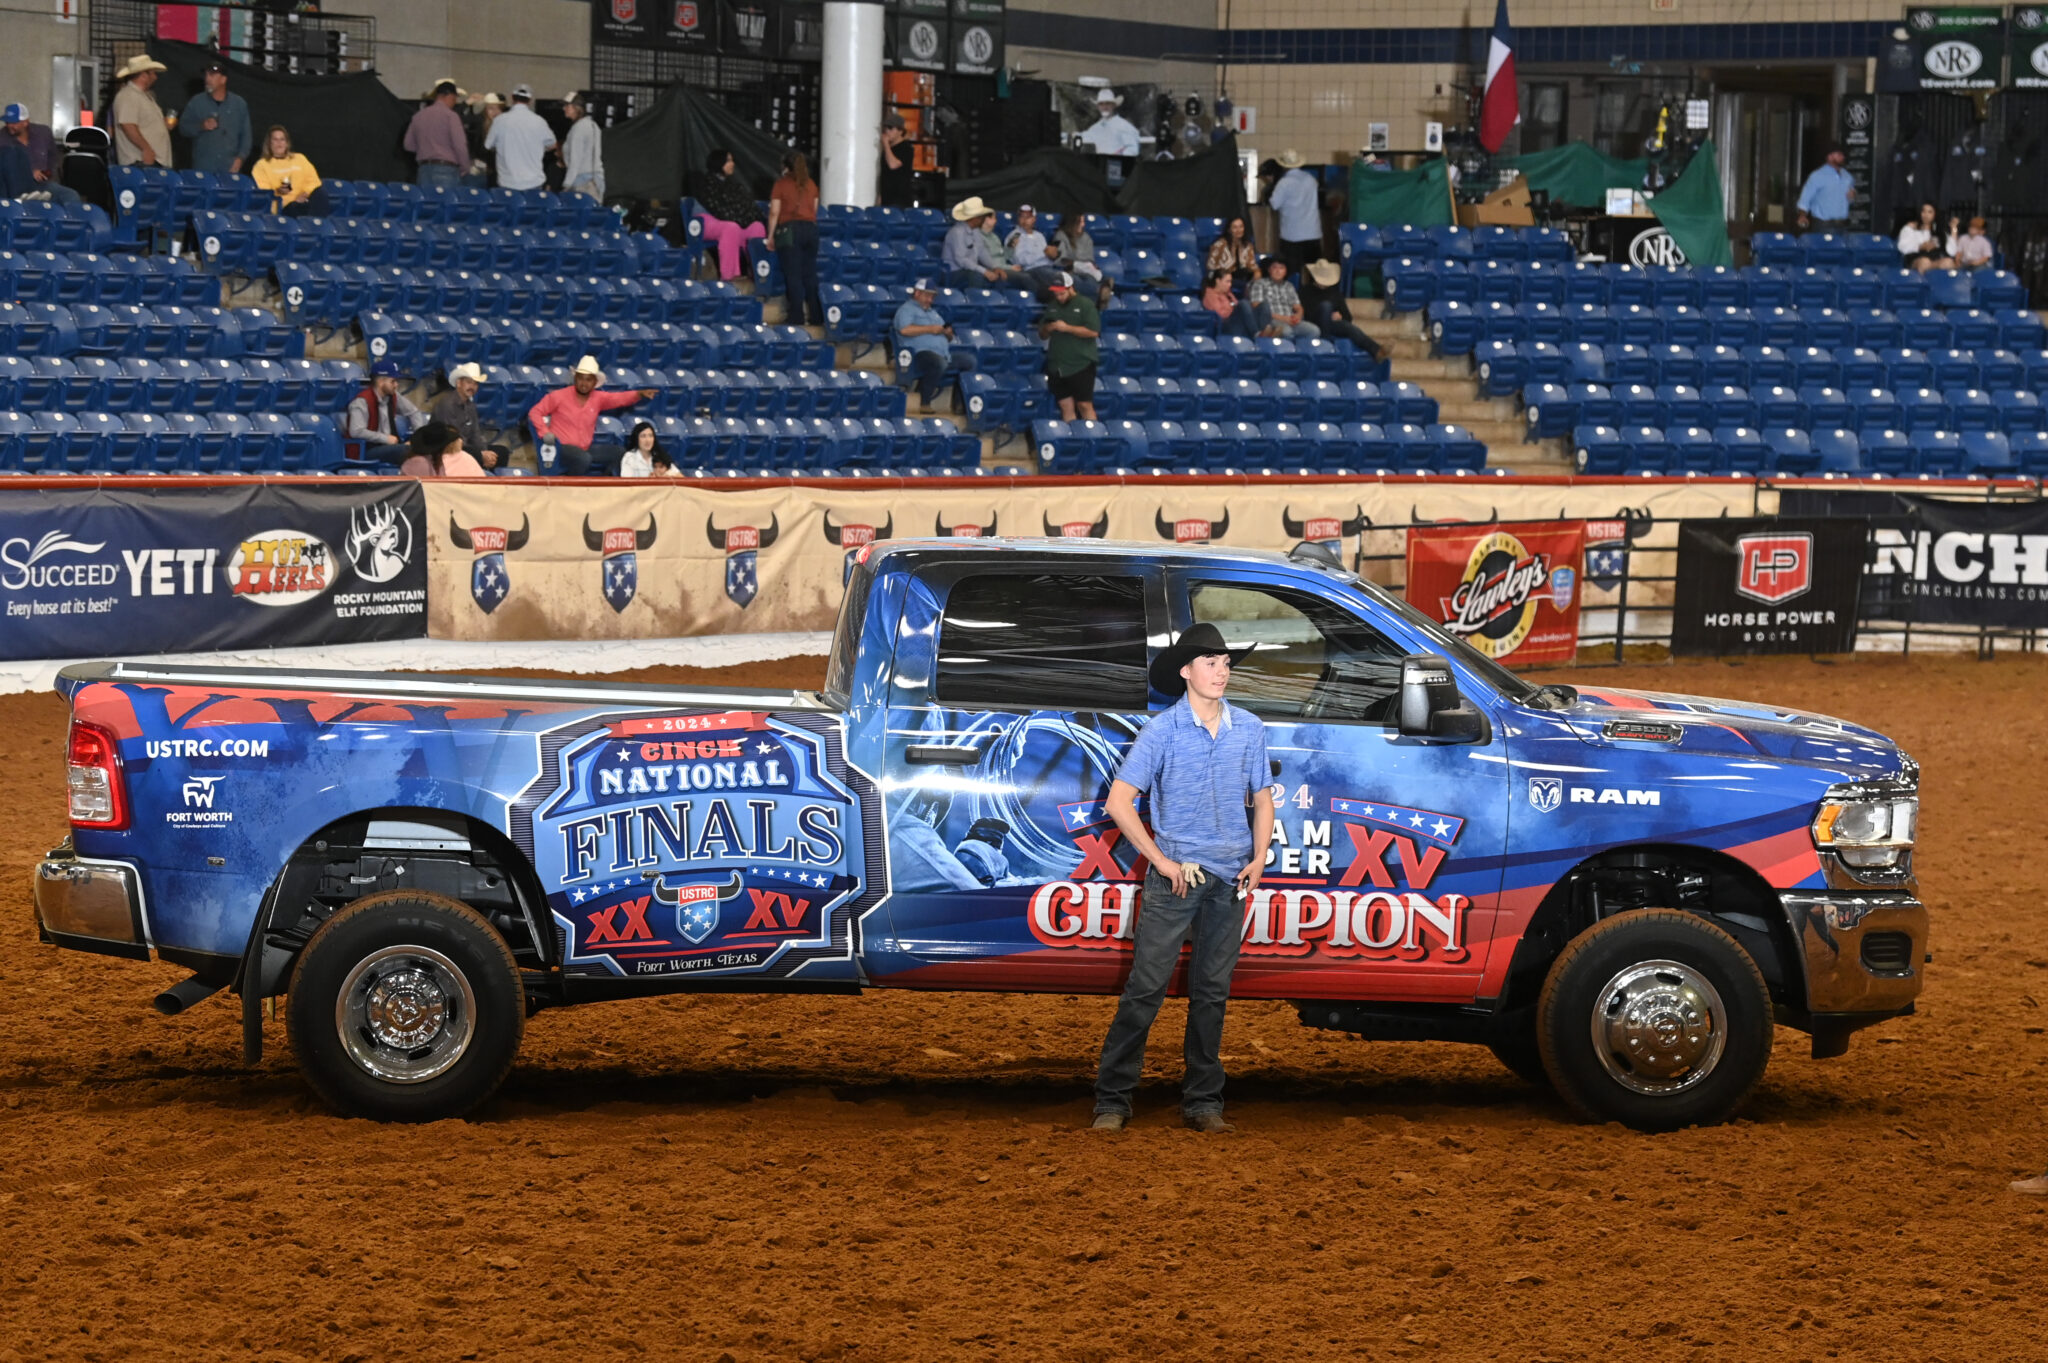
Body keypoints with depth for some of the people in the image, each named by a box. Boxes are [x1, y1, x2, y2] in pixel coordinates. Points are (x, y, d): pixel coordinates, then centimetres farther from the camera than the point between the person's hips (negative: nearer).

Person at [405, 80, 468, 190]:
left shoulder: (418, 116, 10)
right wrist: (464, 167, 2)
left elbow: (409, 145, 14)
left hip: (424, 169, 6)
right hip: (446, 168, -6)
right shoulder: (450, 116, -8)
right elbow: (460, 145, -12)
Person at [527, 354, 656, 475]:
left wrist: (640, 394, -24)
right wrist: (544, 432, -17)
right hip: (562, 448, -6)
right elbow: (535, 412, 0)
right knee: (584, 458, -36)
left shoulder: (598, 398, 8)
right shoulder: (559, 396, -2)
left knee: (620, 453, -5)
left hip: (585, 449, 6)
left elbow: (620, 398, -5)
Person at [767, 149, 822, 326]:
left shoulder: (781, 185, -3)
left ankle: (797, 317, -8)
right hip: (811, 229, 5)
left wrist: (770, 235, 1)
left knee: (793, 275, -4)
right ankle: (815, 316, 8)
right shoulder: (811, 185, 11)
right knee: (810, 274, 8)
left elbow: (774, 212, -6)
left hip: (789, 230, -5)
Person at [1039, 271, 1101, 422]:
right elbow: (1042, 334, 20)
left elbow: (1093, 331, -13)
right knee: (1066, 406, 5)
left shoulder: (1085, 305, -4)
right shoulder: (1053, 307, 14)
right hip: (1057, 366, 6)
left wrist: (1067, 328, -16)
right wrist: (1048, 328, -4)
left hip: (1081, 365, -6)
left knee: (1085, 405, -6)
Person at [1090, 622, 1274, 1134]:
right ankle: (1112, 1101, -3)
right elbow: (1119, 801, -6)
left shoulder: (1250, 729, 7)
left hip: (1229, 880, 4)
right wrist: (1160, 860, -9)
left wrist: (1258, 859, 2)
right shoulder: (1162, 731, -5)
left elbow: (1262, 798, 17)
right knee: (1146, 987, -6)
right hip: (1176, 876, -4)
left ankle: (1203, 1102, 15)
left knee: (1212, 993, 8)